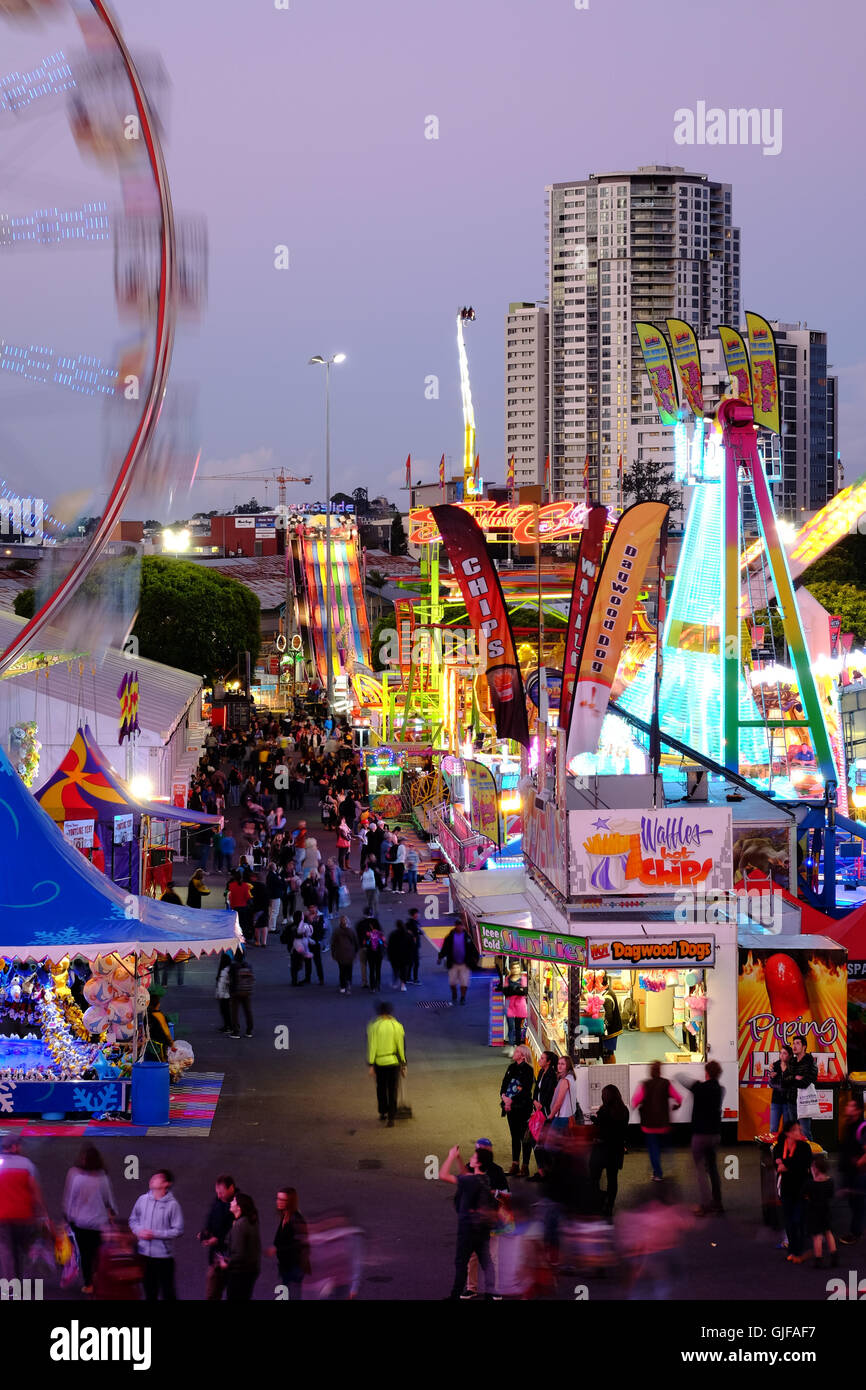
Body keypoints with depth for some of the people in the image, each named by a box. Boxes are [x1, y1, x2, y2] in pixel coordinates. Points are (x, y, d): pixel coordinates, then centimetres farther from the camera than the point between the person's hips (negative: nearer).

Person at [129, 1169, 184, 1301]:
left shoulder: (172, 1204, -13)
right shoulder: (142, 1200, 0)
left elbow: (178, 1230, -13)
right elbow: (133, 1220, 13)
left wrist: (155, 1234, -18)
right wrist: (139, 1231, -8)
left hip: (163, 1255, -4)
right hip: (144, 1254, 4)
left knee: (168, 1290, 5)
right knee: (149, 1289, 16)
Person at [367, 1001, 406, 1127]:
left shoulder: (373, 1026, -6)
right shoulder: (397, 1026, -3)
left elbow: (371, 1046, -7)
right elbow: (401, 1046, -1)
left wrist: (371, 1064, -3)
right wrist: (403, 1064, 7)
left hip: (379, 1063, 0)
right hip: (394, 1062, 0)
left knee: (381, 1089, 20)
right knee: (392, 1091, 5)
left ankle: (382, 1113, 29)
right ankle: (391, 1118, 0)